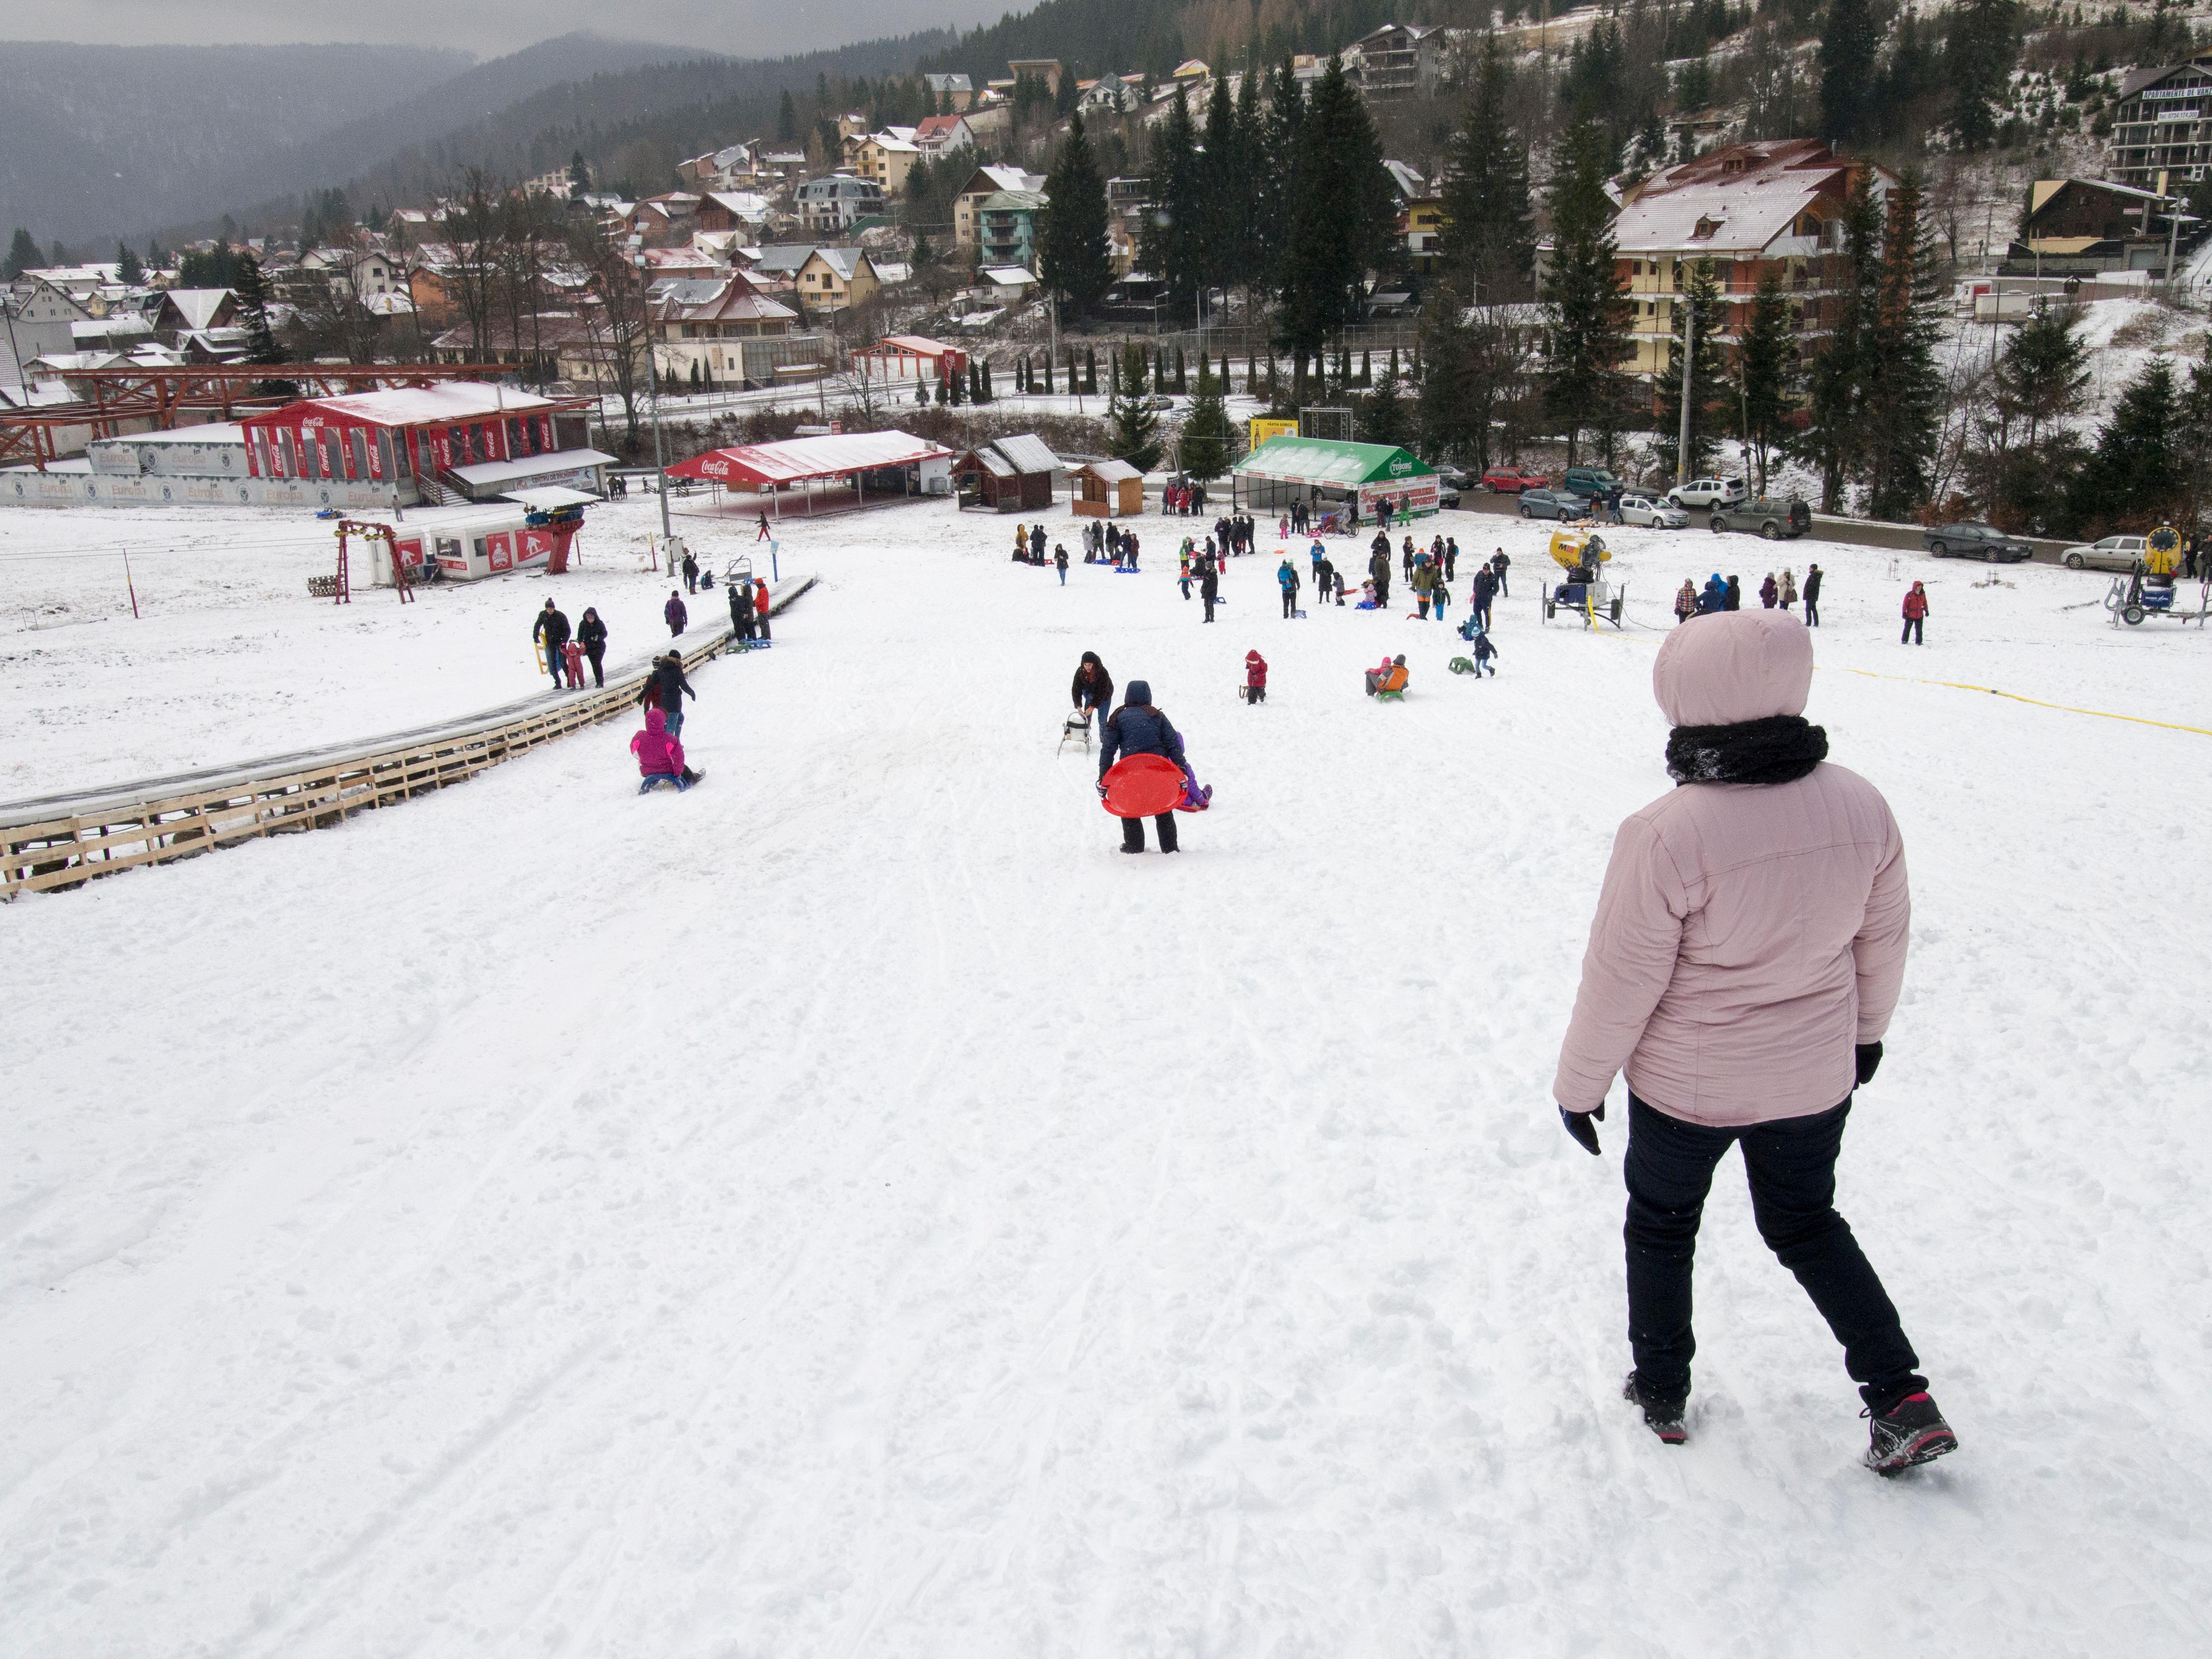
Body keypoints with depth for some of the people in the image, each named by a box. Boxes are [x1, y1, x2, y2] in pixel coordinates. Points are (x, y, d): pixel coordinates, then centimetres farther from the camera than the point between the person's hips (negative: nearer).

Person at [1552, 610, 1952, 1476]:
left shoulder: (1666, 834, -30)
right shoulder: (1860, 805, -13)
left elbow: (1621, 981, -20)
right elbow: (1882, 937, 3)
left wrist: (1579, 1082, -4)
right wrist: (1865, 1029, 21)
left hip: (1684, 1085, -4)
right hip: (1814, 1079, 4)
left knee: (1662, 1226, 22)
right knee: (1805, 1223, 27)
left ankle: (1661, 1392, 38)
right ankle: (1902, 1397, 26)